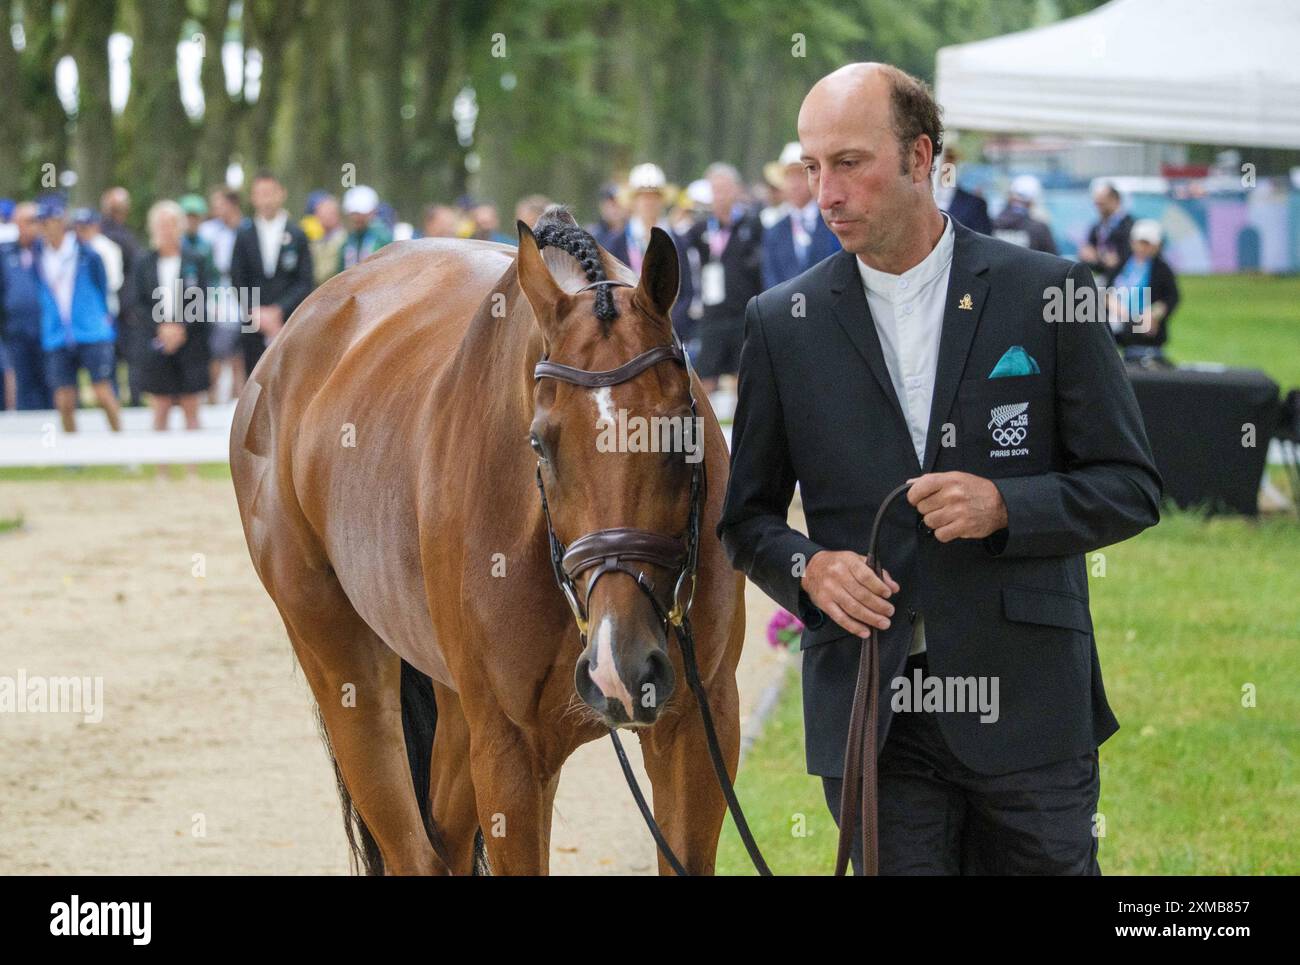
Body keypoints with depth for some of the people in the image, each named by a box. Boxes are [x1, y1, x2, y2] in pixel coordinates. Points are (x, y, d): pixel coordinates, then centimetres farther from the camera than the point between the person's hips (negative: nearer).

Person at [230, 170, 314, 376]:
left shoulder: (297, 236, 3)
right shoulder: (244, 236, 7)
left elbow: (305, 283, -1)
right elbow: (238, 281, 4)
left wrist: (278, 310, -13)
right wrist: (257, 313, -10)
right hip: (254, 327, 2)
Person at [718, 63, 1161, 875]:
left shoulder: (1046, 293, 1)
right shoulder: (784, 322, 6)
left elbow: (1132, 487, 2)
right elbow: (747, 517, 13)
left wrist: (1005, 506, -16)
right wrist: (805, 569, -10)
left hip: (1027, 702, -1)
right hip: (869, 712, 1)